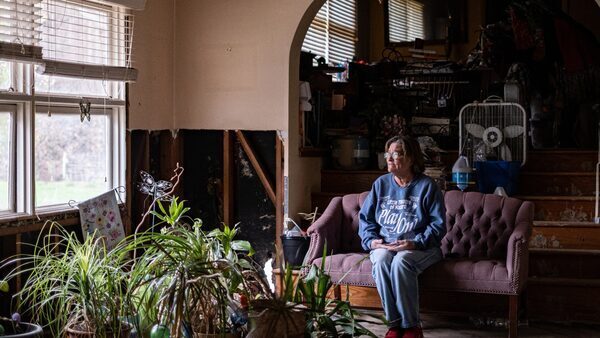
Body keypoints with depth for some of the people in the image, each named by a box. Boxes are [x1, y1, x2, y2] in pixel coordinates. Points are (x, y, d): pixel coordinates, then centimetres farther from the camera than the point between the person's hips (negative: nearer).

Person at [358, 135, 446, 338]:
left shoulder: (427, 186, 0)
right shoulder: (381, 184, 11)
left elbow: (438, 224, -5)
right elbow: (365, 217, 13)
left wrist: (416, 243, -19)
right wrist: (371, 240, -6)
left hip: (420, 247, -3)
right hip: (384, 246, 3)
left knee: (401, 261, -37)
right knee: (382, 260, -33)